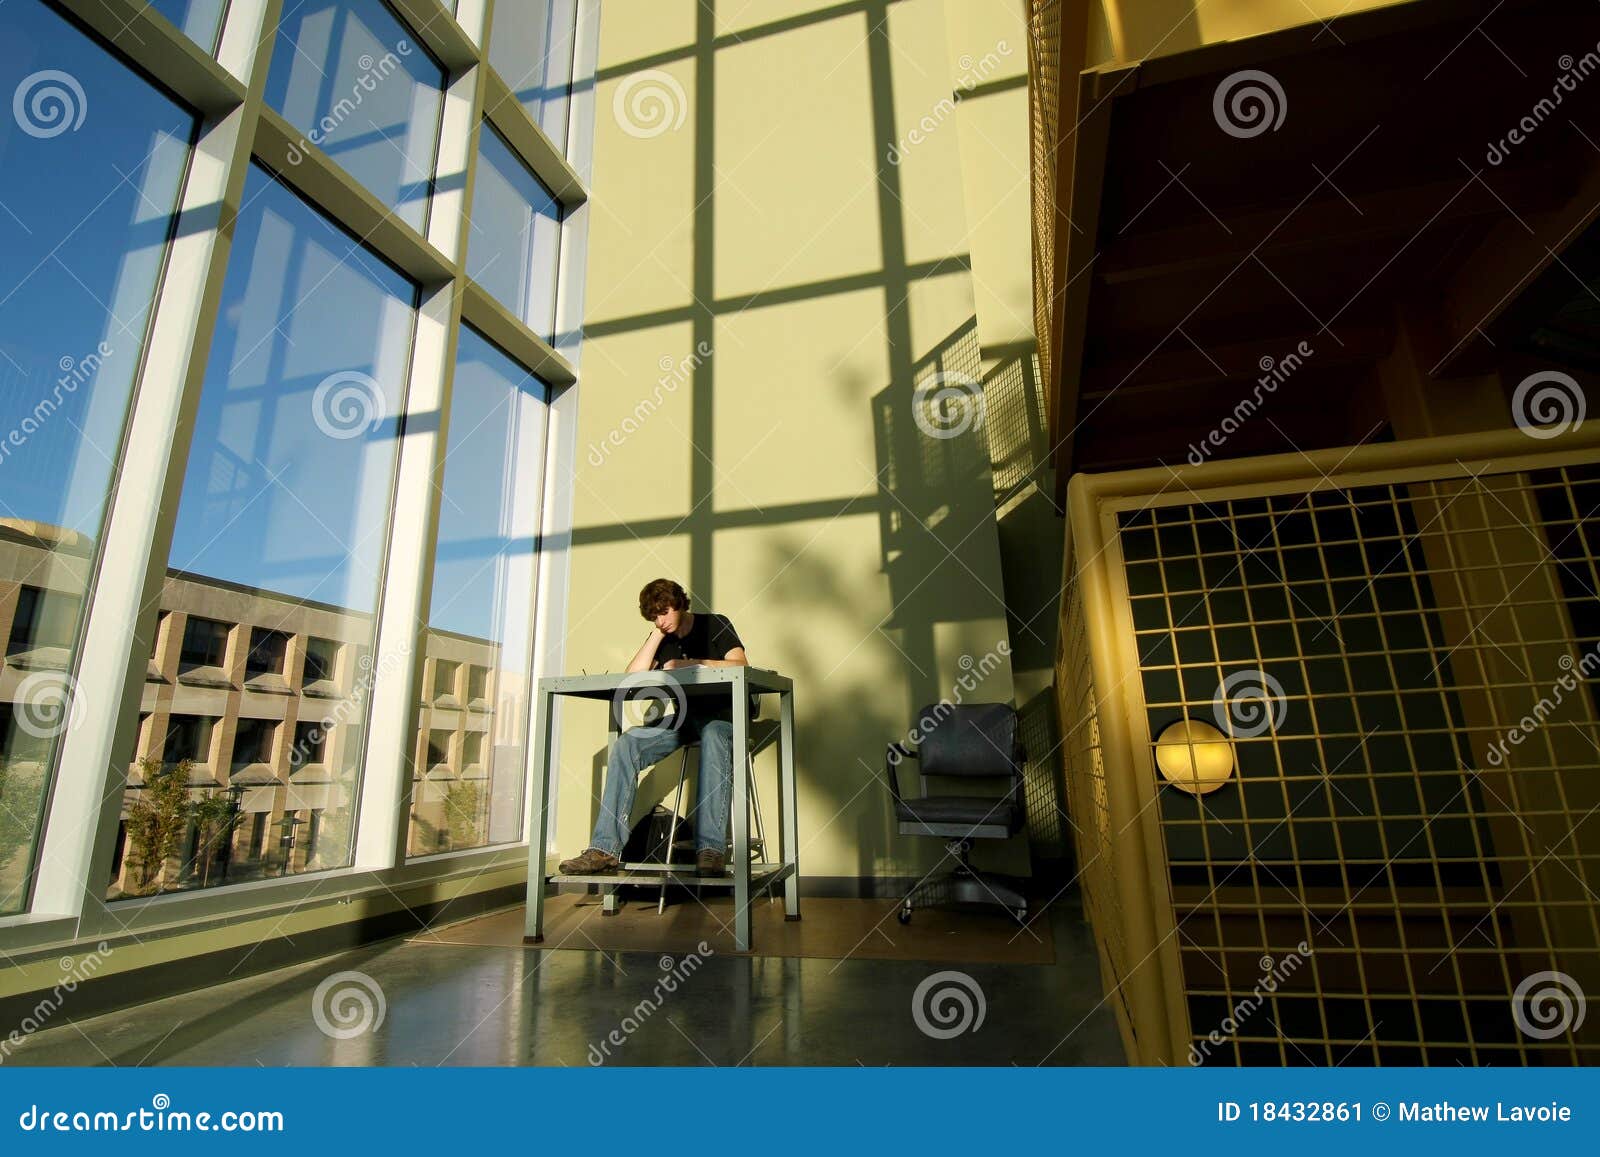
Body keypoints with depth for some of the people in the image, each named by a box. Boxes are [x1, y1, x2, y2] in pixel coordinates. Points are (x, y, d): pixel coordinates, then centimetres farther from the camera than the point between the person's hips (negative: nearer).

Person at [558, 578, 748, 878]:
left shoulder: (715, 625, -1)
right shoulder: (661, 639, 13)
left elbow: (741, 666, -15)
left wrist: (691, 663, -22)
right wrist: (657, 635, -3)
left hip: (719, 715, -5)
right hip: (679, 715, 5)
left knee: (713, 738, -41)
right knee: (625, 745, -20)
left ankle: (711, 849, -44)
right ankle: (606, 848, -22)